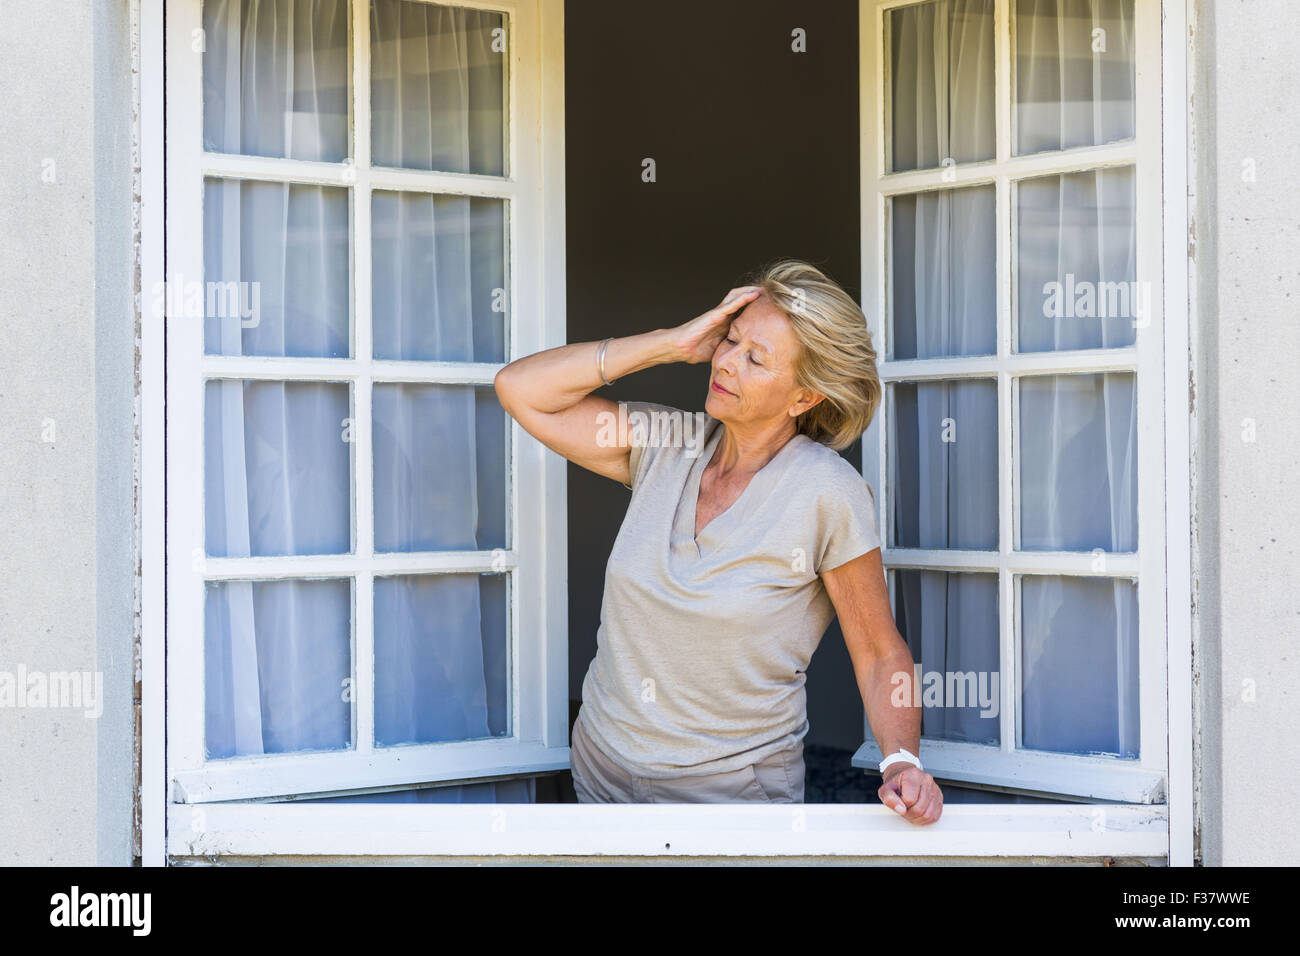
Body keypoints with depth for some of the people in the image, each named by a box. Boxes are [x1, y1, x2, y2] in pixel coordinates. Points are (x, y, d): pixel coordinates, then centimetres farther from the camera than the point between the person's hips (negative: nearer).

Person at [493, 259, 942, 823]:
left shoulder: (827, 493, -15)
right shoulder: (663, 445, -2)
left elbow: (881, 656, -9)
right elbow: (521, 389, -5)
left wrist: (903, 762, -27)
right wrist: (674, 343, -10)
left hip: (732, 793, -5)